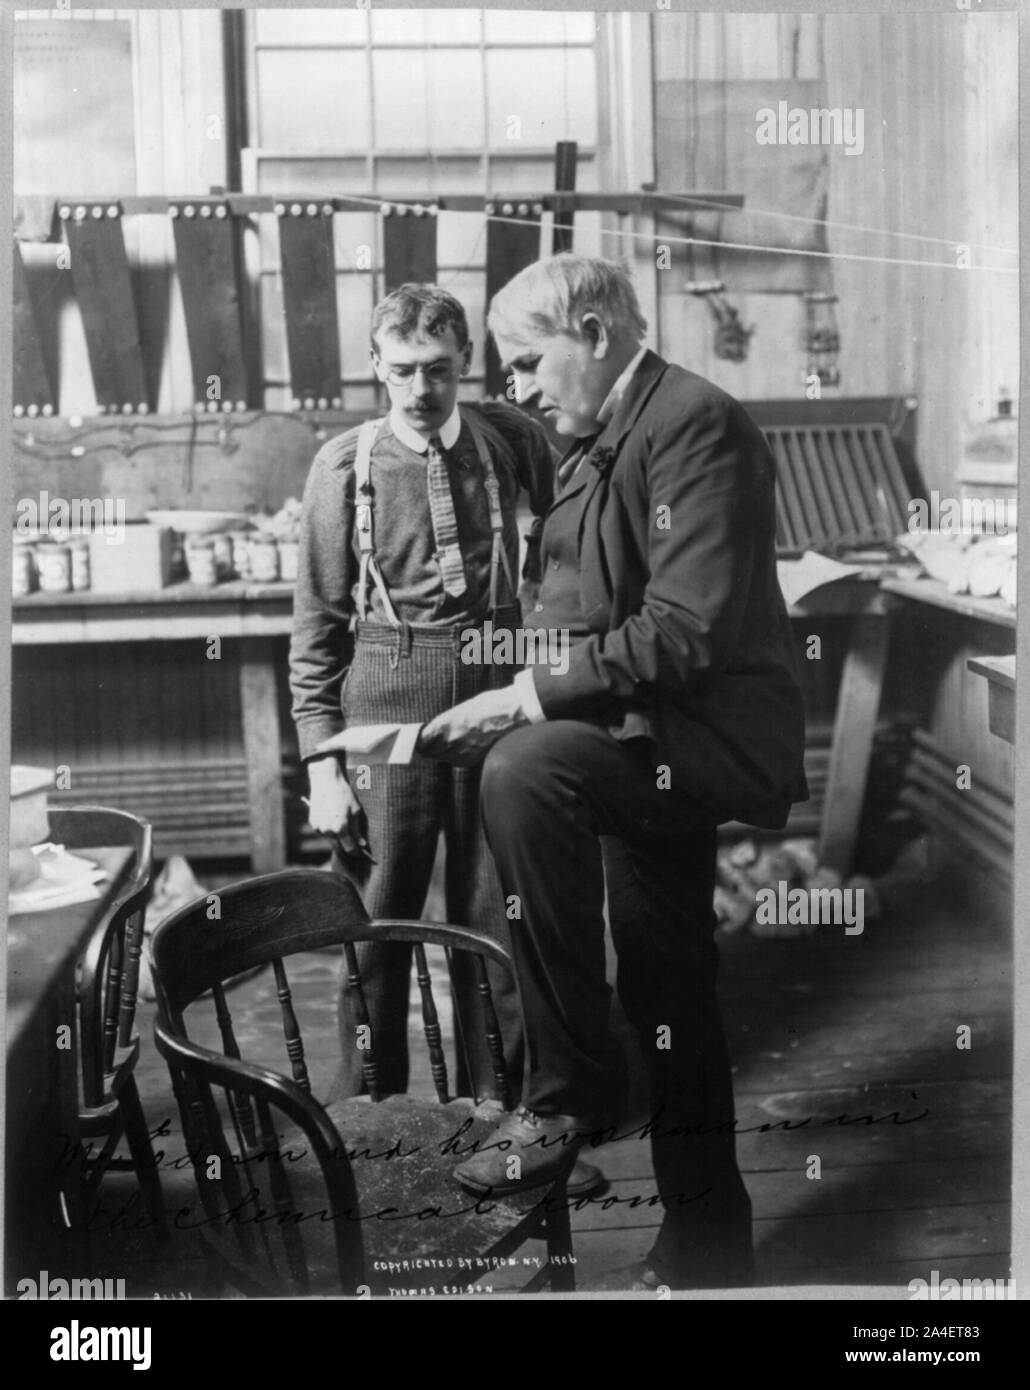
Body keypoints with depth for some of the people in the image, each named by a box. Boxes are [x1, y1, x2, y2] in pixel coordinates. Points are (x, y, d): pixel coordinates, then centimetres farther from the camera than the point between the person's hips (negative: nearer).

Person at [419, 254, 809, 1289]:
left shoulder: (696, 424, -15)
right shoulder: (591, 446, 13)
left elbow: (686, 632, -24)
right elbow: (569, 615, 16)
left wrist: (531, 700, -23)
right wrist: (512, 703, 1)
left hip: (715, 733, -9)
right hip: (643, 740, 9)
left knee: (523, 770, -33)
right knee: (666, 1001, 13)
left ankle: (567, 1094, -20)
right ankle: (706, 1241, 30)